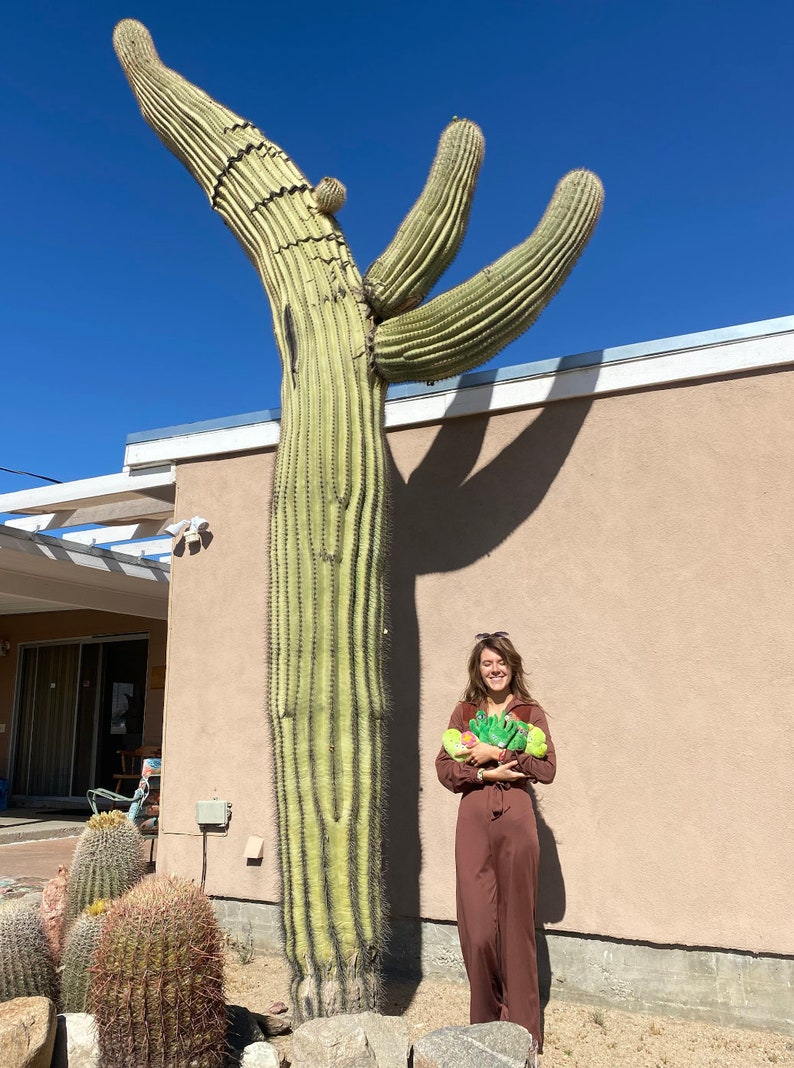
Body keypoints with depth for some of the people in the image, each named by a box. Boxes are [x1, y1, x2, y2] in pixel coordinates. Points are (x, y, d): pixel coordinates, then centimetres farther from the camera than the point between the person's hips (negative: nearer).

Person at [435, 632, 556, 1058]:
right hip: (473, 819, 1)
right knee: (477, 925, -1)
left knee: (516, 923, 4)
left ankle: (522, 1030, 18)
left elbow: (547, 769, -4)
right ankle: (486, 1020, 19)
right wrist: (486, 772, -12)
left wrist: (498, 752, -10)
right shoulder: (463, 712, 10)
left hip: (515, 819, -1)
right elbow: (444, 769, 3)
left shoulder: (530, 712, 7)